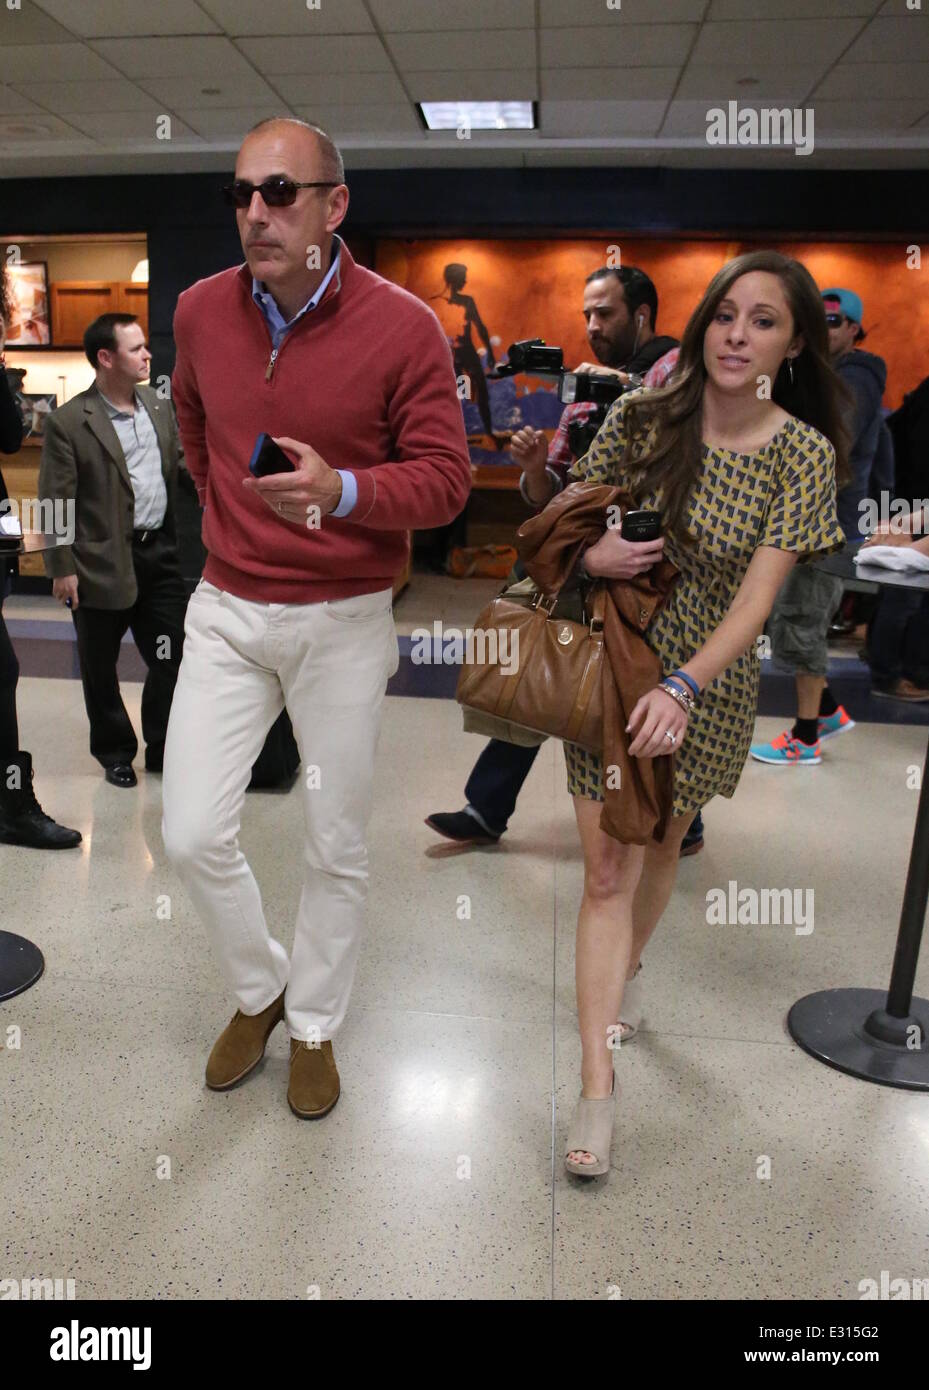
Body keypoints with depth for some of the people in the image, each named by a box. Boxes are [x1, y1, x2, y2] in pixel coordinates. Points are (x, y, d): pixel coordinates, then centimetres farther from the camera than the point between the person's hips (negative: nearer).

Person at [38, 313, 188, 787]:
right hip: (102, 564, -4)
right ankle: (115, 753, 29)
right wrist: (61, 568, -11)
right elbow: (56, 503, -9)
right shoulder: (68, 422, -10)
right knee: (100, 669, 10)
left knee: (172, 657, 9)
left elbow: (181, 462, 18)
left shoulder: (160, 406, 8)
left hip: (159, 553, 5)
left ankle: (163, 748, 27)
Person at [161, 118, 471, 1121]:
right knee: (192, 834, 1)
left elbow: (445, 477, -10)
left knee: (336, 848, 8)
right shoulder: (200, 310, 1)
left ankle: (314, 1026, 33)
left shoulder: (404, 328, -11)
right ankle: (258, 989, 30)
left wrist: (341, 491, -27)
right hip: (227, 611, 4)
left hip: (345, 621, -3)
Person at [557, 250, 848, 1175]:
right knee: (606, 865, -3)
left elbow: (757, 597, -17)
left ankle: (619, 974, 48)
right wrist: (590, 554, -19)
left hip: (708, 680, 0)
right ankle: (598, 1085, 4)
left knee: (659, 845, 19)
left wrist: (682, 688, -31)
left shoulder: (804, 454, -10)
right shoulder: (642, 416, -7)